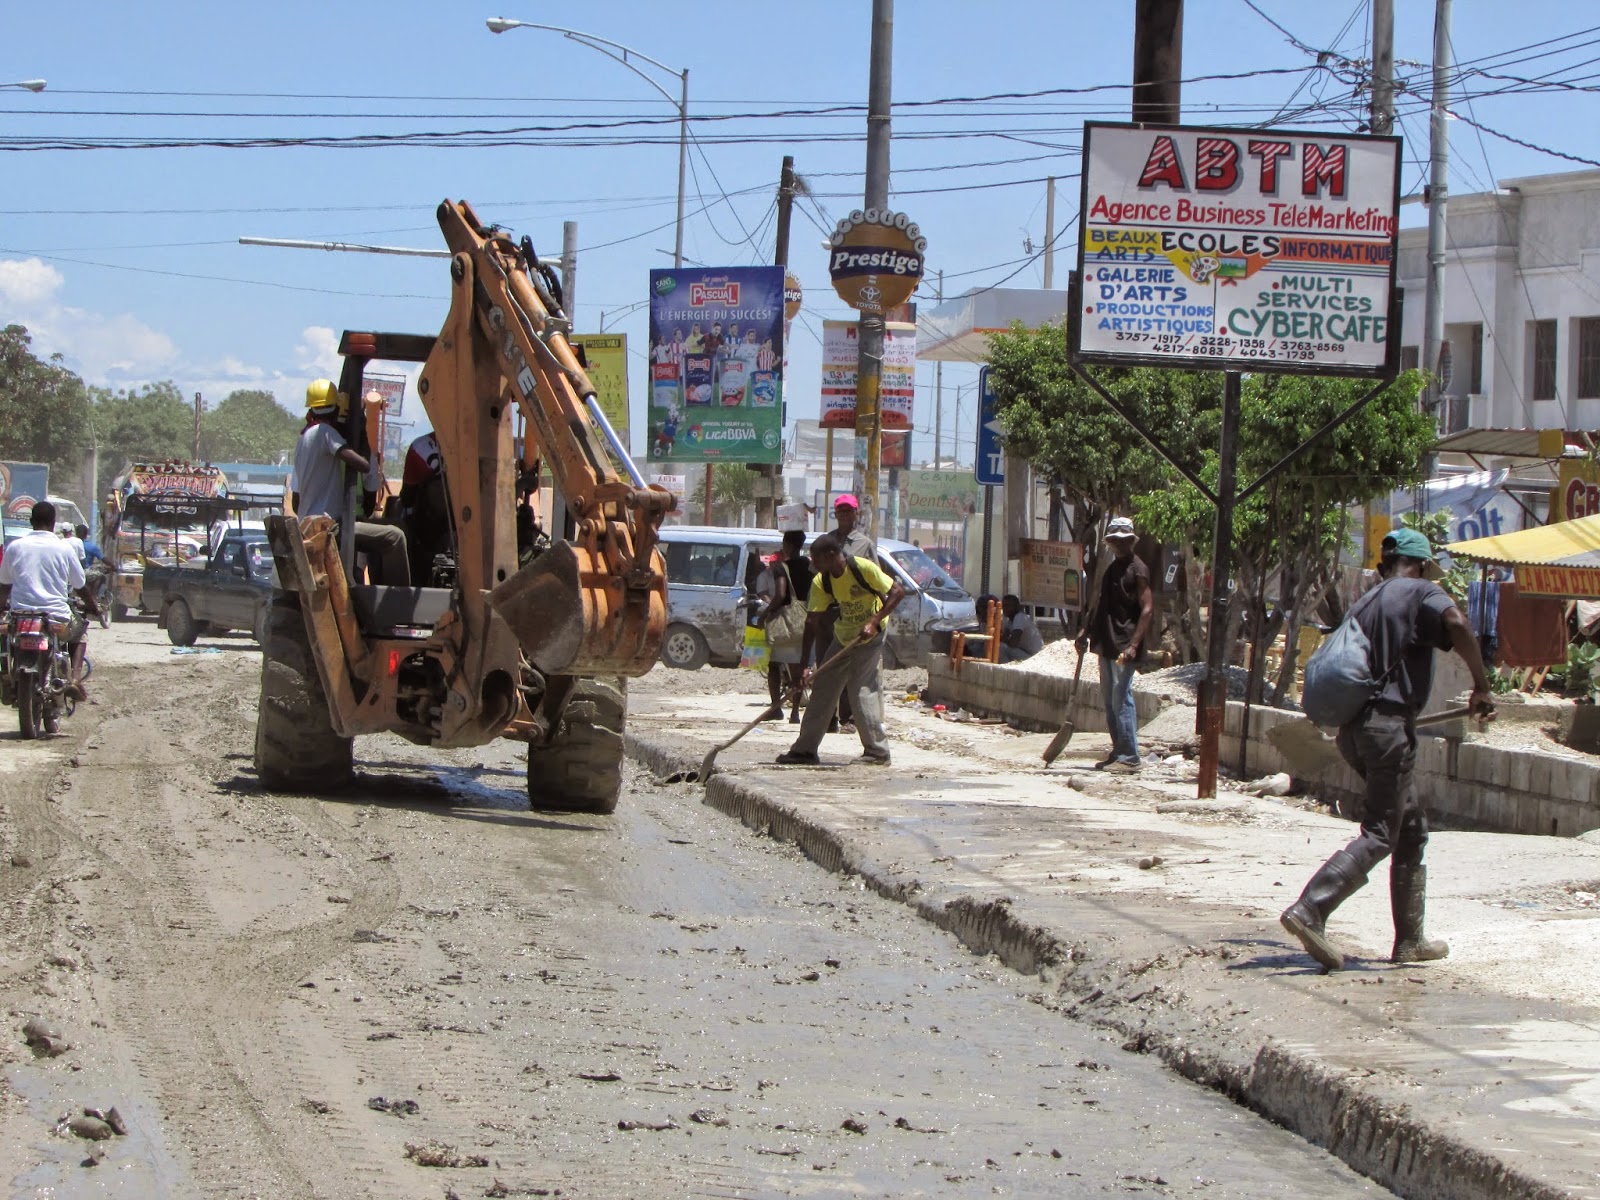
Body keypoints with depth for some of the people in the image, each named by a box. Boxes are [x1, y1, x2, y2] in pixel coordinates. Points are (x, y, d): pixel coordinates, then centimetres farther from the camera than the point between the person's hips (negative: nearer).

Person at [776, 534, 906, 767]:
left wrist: (874, 621, -29)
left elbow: (898, 592, -21)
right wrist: (804, 665, -14)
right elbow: (812, 623, -9)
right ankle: (805, 750, 12)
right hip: (842, 637, 6)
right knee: (822, 690, 5)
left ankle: (878, 752, -7)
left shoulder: (864, 568, -24)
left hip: (870, 636, -6)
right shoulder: (821, 582, -8)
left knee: (863, 691, -15)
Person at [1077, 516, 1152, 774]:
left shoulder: (1137, 569, -9)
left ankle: (1129, 757, -8)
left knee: (1121, 699, -10)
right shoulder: (1113, 569, 17)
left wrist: (1133, 645, -22)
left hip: (1124, 648, -9)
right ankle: (1118, 753, 17)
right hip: (1107, 645, 9)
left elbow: (1147, 609, -15)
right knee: (1110, 701, 11)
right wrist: (1087, 633, 17)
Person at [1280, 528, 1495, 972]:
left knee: (1412, 830, 15)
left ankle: (1410, 939, 15)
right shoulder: (1421, 593, -2)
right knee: (1380, 834, -9)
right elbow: (1457, 624, -22)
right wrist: (1481, 686, -15)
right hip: (1390, 724, -8)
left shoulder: (1365, 602, 20)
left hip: (1353, 728, 8)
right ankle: (1310, 910, -24)